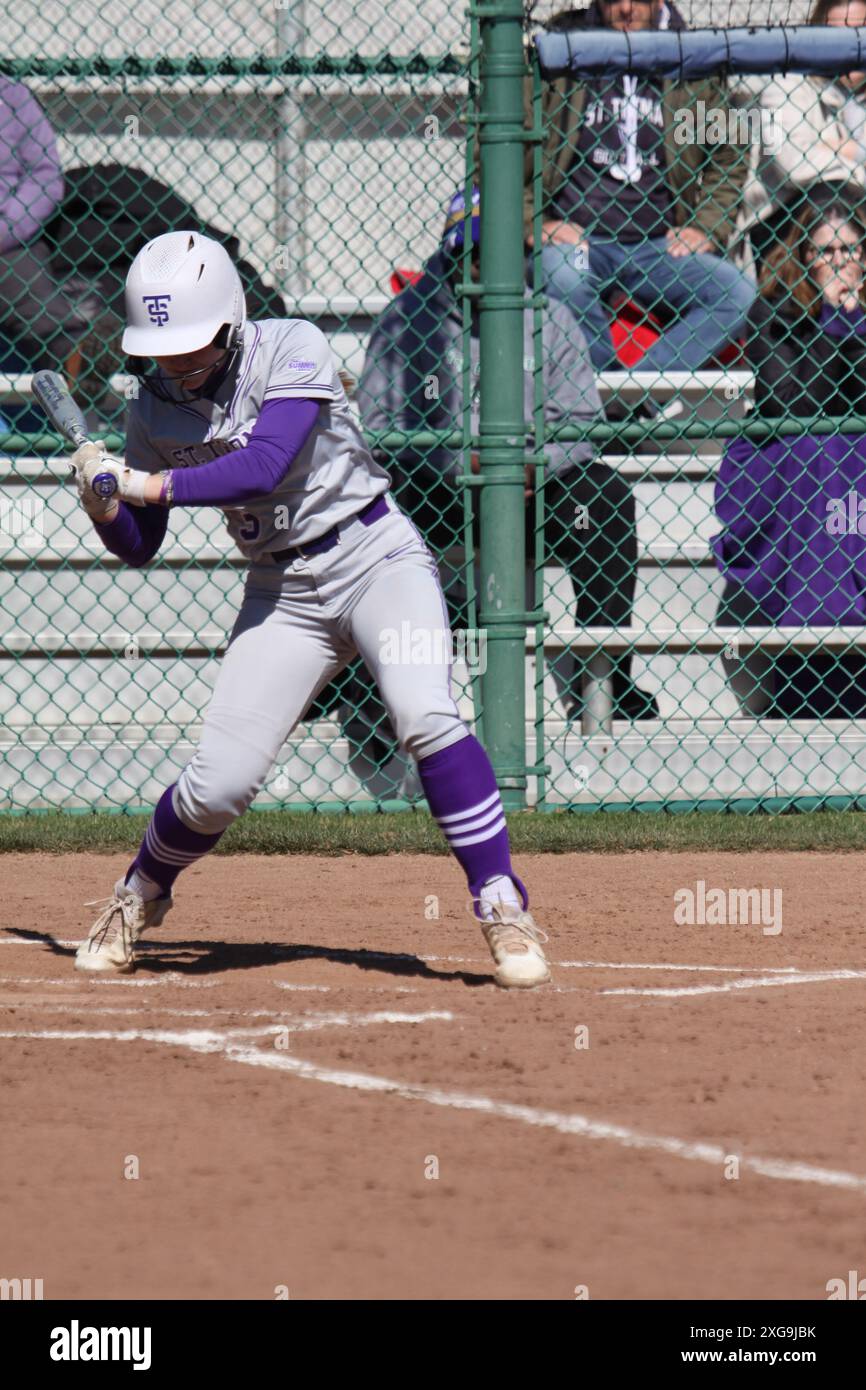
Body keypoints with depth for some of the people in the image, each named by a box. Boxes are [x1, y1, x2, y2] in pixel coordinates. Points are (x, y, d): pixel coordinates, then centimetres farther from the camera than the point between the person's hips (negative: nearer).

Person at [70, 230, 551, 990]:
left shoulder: (291, 349, -14)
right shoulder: (155, 408, 0)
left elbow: (264, 466, -27)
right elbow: (139, 549, 5)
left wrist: (148, 485, -26)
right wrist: (105, 504, -16)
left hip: (377, 557, -3)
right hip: (283, 592, 4)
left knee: (425, 715, -28)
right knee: (216, 784, -6)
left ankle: (503, 909, -18)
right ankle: (140, 895, 25)